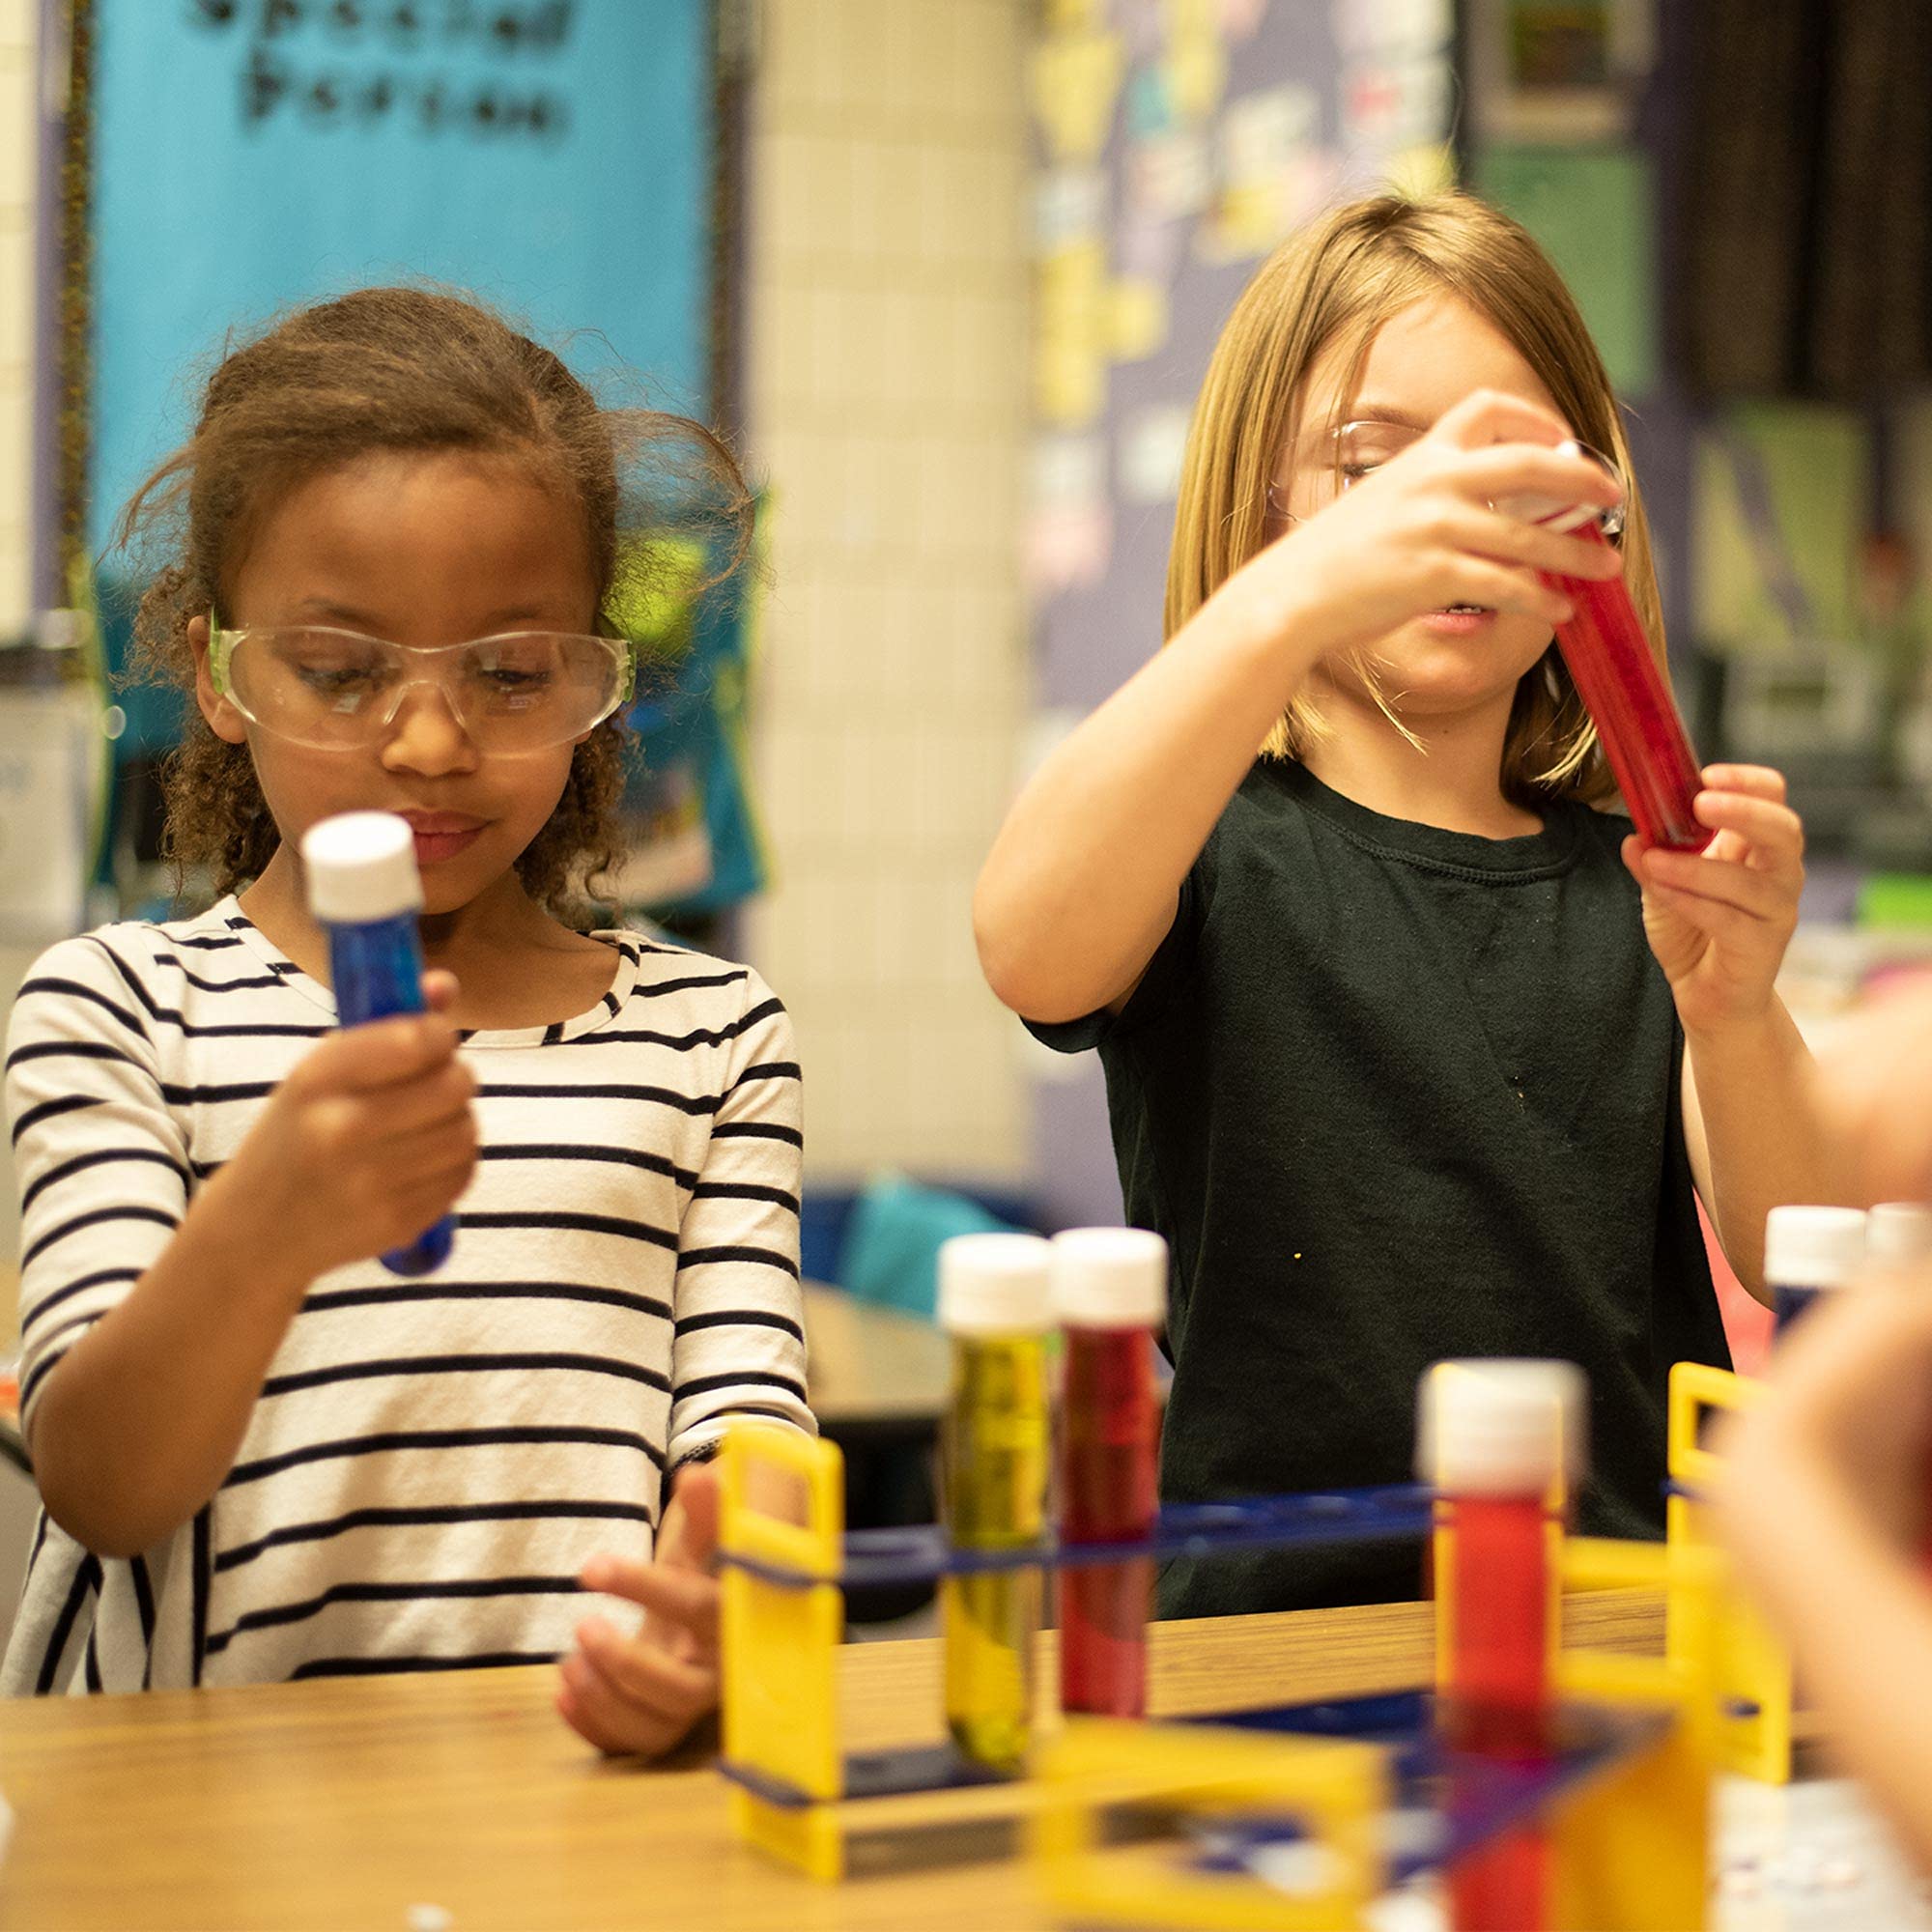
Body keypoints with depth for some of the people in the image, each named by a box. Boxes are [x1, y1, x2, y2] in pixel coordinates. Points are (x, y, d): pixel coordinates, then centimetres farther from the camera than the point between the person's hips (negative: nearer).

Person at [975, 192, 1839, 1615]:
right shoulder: (1217, 853, 2)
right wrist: (1300, 595, -34)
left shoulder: (1637, 888, 12)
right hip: (1272, 1632, -2)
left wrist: (1735, 1012, -19)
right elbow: (1032, 949, -22)